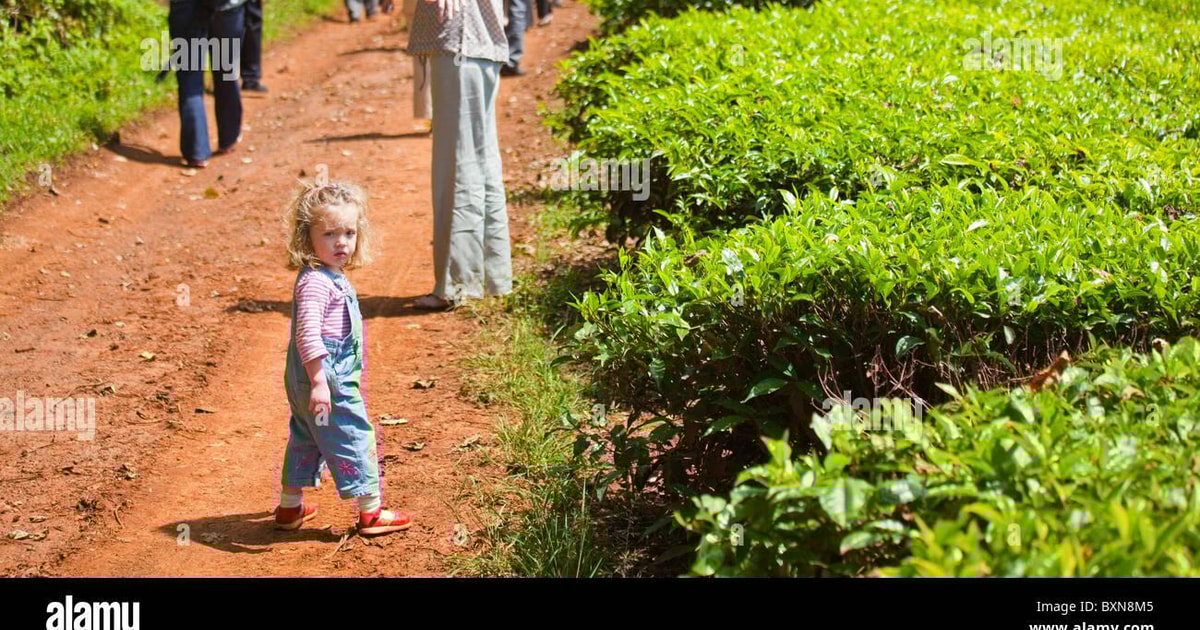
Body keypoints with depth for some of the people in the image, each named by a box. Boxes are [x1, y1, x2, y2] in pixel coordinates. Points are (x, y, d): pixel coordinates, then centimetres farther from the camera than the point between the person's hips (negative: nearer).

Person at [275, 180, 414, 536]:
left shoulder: (332, 277, 11)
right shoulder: (316, 282, -22)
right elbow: (308, 333, -30)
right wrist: (319, 383, -32)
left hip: (304, 383, 11)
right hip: (328, 381, -11)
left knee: (306, 441, 20)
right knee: (354, 438, 0)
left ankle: (290, 507, 32)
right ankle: (371, 512, 11)